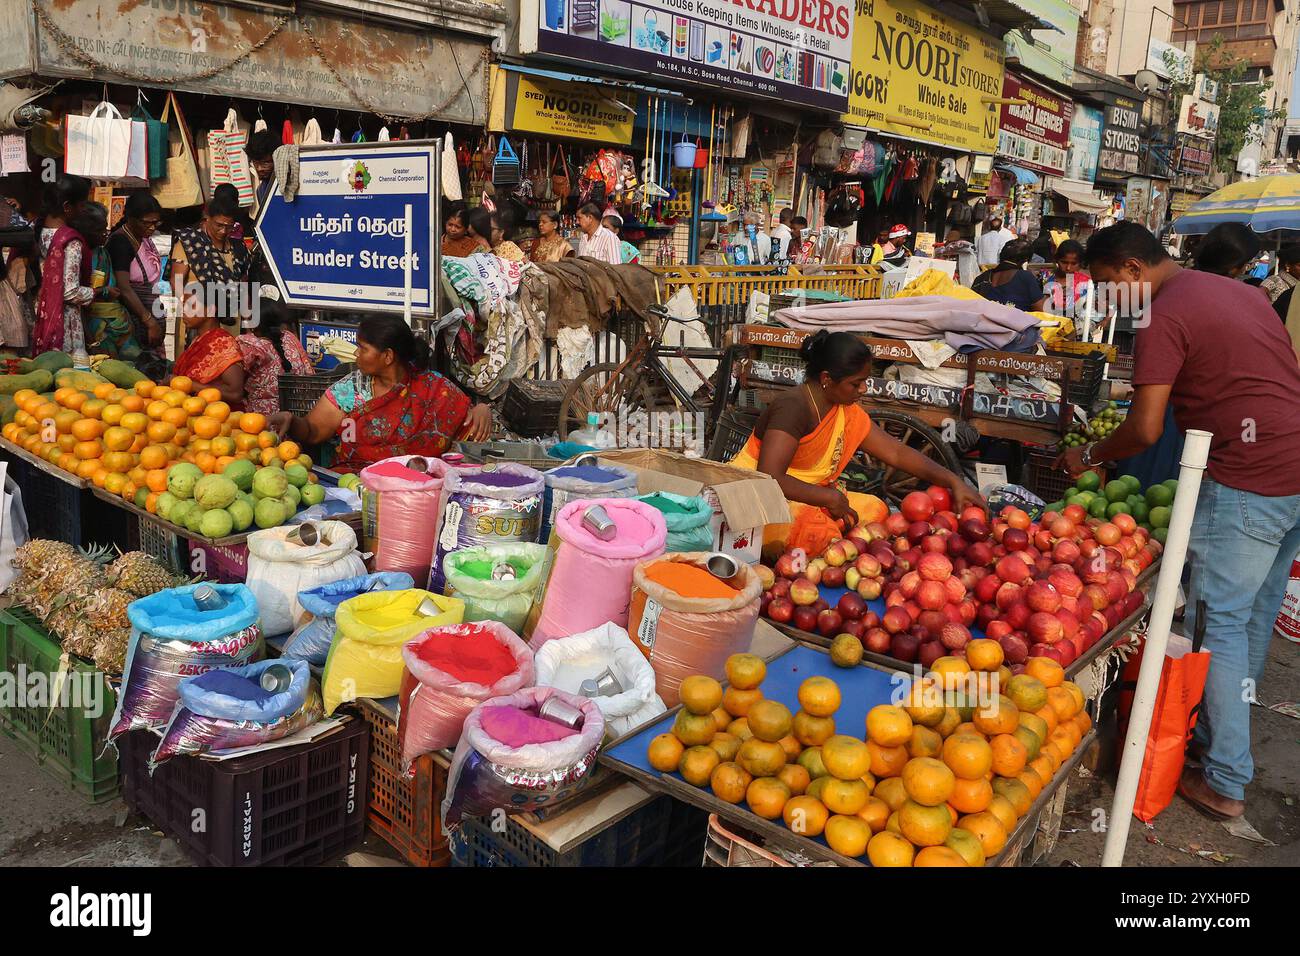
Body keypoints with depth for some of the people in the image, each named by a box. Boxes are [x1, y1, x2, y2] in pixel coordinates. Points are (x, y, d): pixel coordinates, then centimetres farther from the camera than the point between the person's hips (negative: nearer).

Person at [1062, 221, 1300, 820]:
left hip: (1245, 482, -9)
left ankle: (1224, 782, 6)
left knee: (1221, 622, -1)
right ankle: (1225, 736, 32)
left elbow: (1145, 430, -17)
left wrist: (1088, 456, 1)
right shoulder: (1238, 292, 17)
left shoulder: (1164, 317, -12)